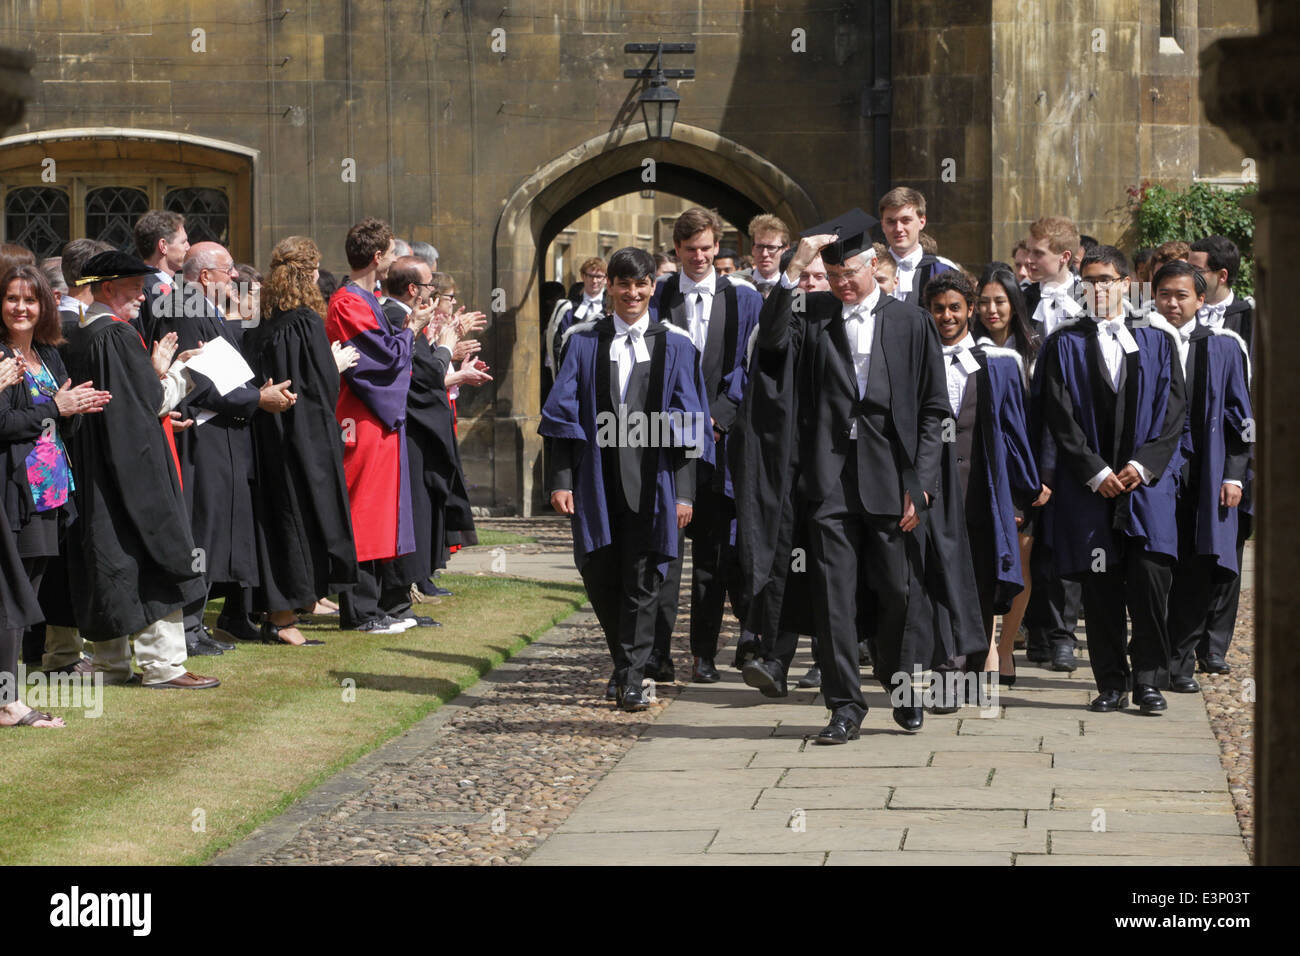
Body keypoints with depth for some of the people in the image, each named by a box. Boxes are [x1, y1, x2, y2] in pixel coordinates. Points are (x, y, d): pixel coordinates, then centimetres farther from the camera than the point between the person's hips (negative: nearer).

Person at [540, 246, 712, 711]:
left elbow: (686, 423, 1)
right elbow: (565, 412, 3)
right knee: (599, 577, 6)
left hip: (651, 480, -1)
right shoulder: (584, 341, 6)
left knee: (642, 581, -3)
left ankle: (631, 680, 2)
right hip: (597, 477, 2)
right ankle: (625, 662, 27)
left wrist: (685, 490, -5)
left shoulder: (674, 345, 3)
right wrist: (561, 479, -5)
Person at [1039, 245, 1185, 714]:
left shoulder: (1157, 341, 10)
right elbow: (1061, 416, 1)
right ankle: (1112, 684, 7)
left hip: (1147, 480, 0)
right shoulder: (1065, 344, 8)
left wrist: (1143, 465, -8)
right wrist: (1095, 472, -8)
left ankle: (1149, 681, -1)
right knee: (1100, 589, 0)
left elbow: (1174, 411, 4)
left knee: (1150, 580, -9)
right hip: (1089, 485, 0)